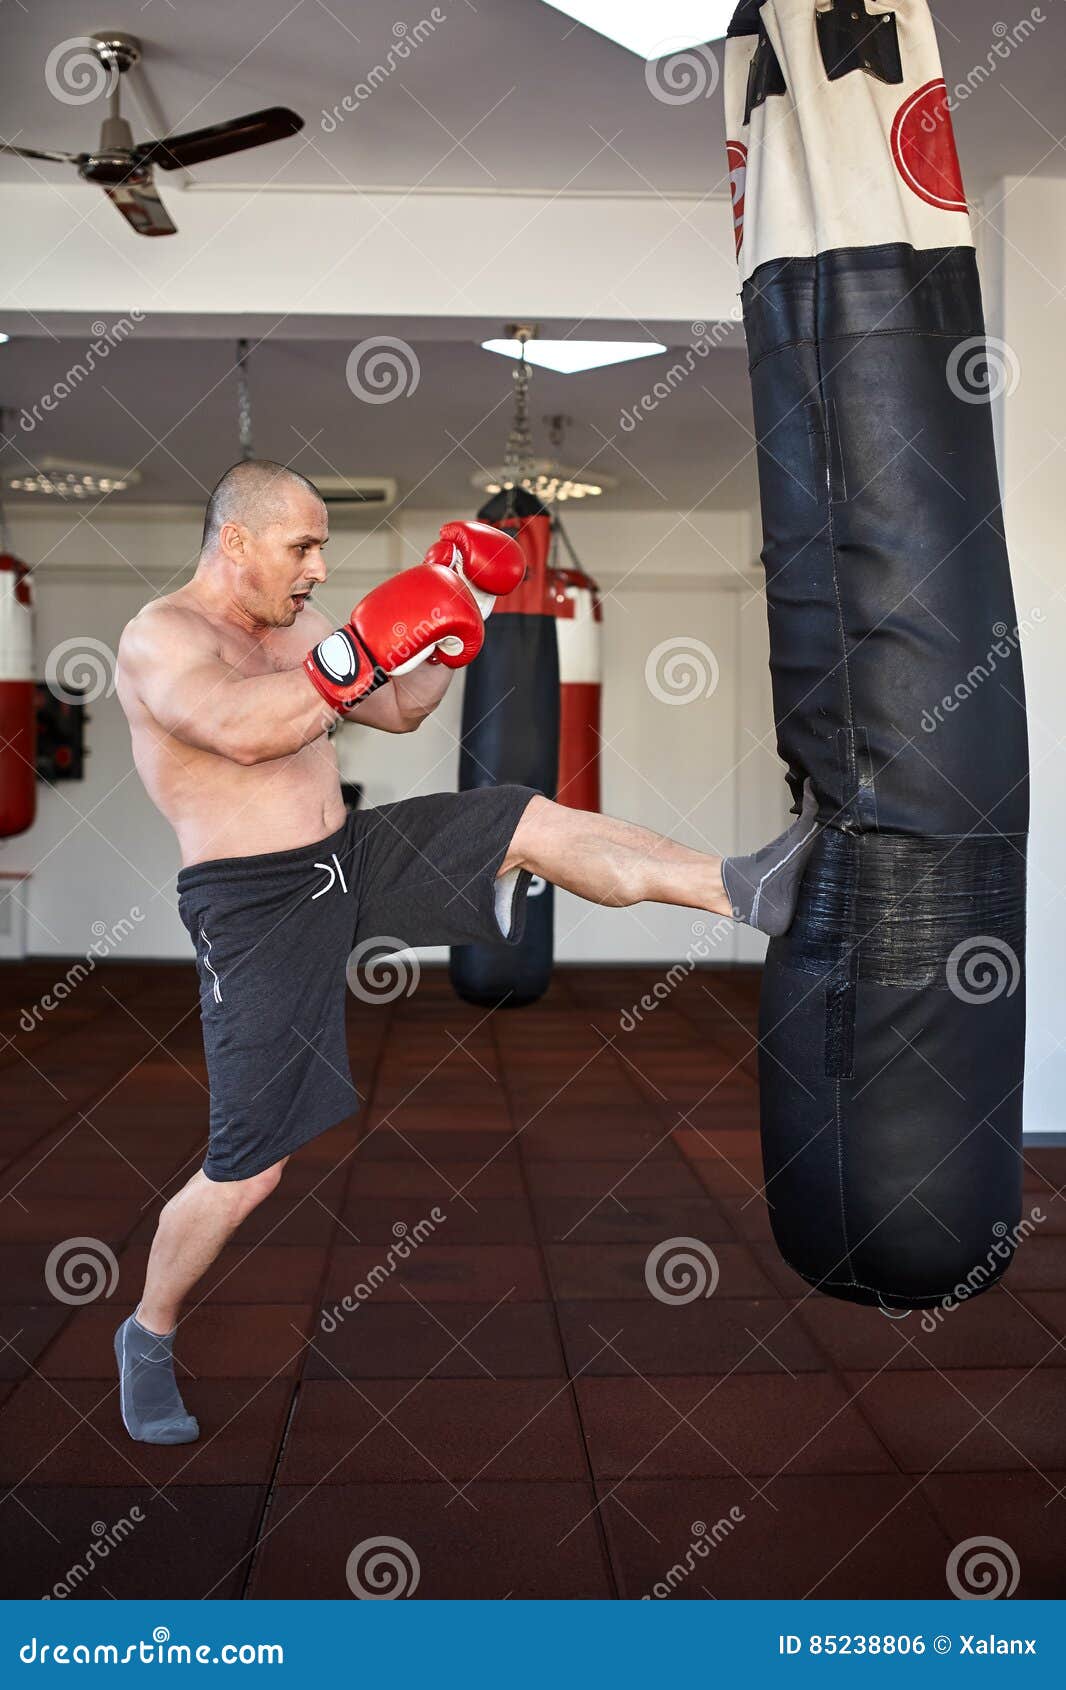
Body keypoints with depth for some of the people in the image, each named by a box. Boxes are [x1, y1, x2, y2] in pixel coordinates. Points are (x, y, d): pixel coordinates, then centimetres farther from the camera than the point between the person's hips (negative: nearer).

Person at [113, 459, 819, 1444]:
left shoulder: (289, 628, 11)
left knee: (530, 823, -9)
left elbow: (400, 711, 19)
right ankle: (149, 1336, 21)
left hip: (351, 860, 7)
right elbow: (242, 729, -32)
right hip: (255, 910, -7)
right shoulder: (159, 637, -12)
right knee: (249, 1167, -2)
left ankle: (744, 889, -8)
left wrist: (457, 613, 6)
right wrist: (365, 647, -33)